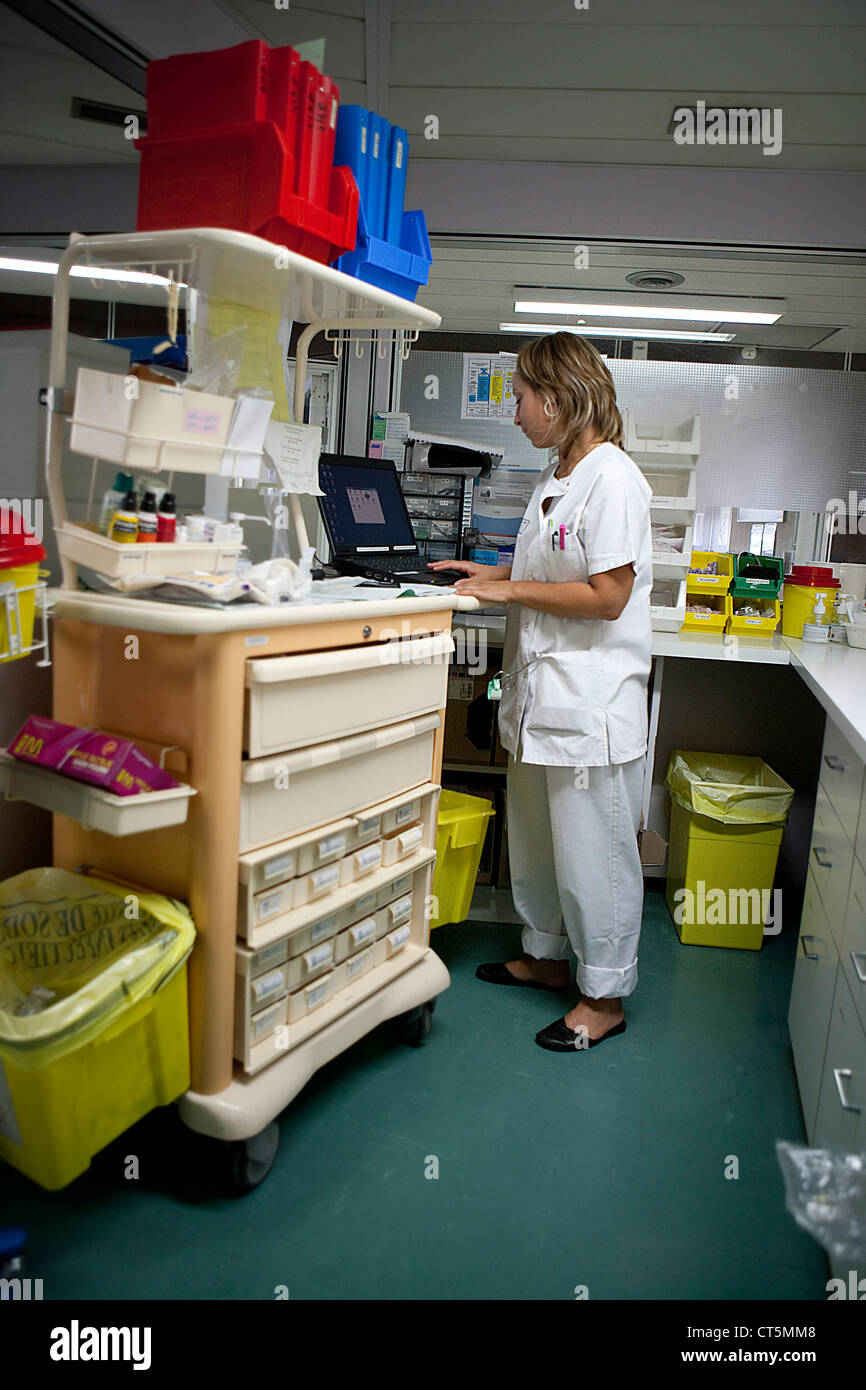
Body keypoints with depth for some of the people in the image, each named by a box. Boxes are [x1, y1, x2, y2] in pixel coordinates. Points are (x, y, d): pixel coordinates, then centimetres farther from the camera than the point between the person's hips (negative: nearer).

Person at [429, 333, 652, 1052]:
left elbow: (606, 595, -20)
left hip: (592, 700, -10)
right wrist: (490, 573, 14)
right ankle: (549, 956, 38)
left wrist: (510, 589, -14)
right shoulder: (556, 478, 14)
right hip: (542, 693, 10)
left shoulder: (613, 479, -15)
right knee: (535, 839, 19)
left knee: (592, 849, 2)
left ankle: (605, 996, 19)